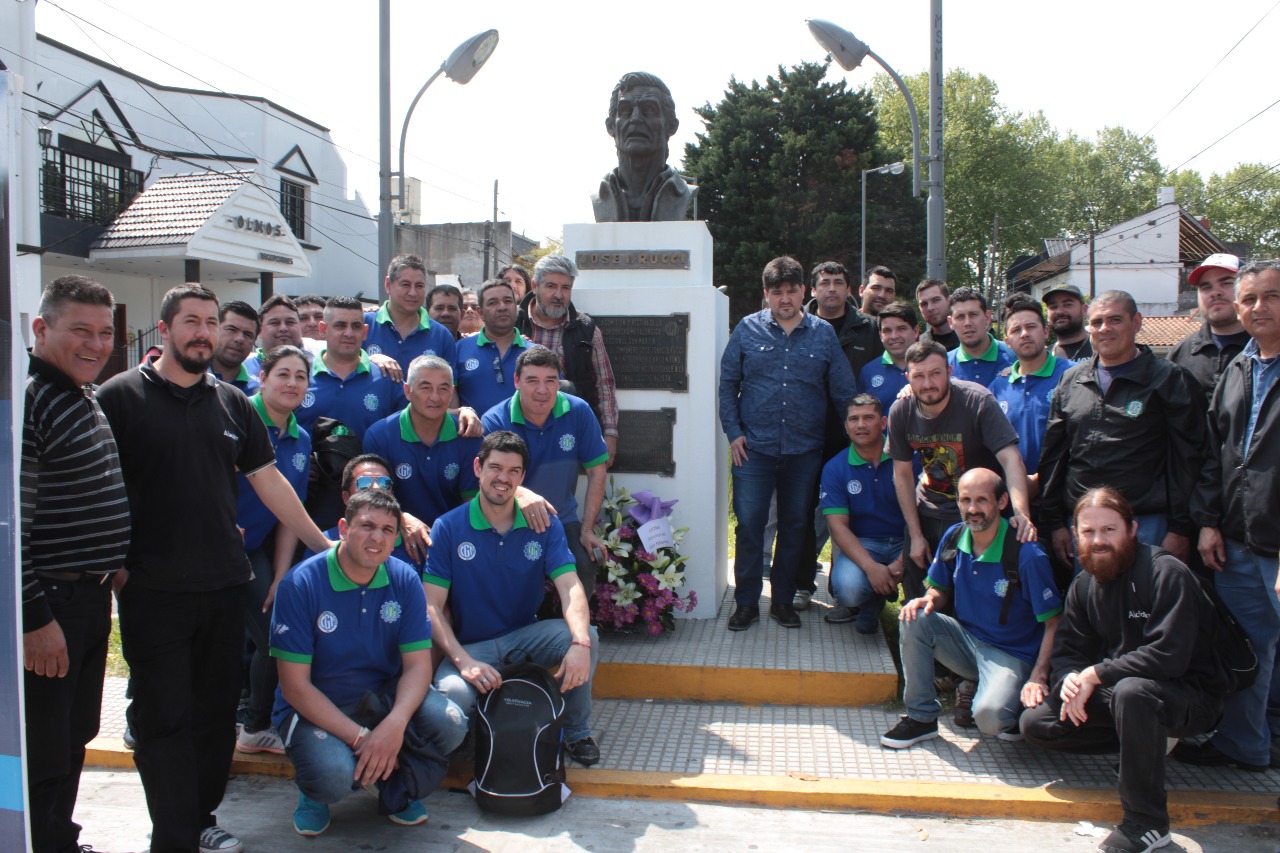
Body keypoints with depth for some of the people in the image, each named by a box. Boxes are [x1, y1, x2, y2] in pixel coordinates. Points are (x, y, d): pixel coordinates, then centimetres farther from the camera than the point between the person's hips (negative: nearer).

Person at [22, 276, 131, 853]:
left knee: (74, 739, 22)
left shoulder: (87, 395, 12)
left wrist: (113, 564, 21)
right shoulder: (26, 400, -19)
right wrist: (35, 618, -22)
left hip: (91, 597, 10)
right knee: (41, 756, 1)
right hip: (48, 606, -10)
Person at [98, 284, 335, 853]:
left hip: (224, 585, 5)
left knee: (216, 713, 12)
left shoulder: (231, 403, 11)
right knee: (164, 717, 1)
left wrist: (323, 543, 12)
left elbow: (269, 482, 14)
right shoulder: (120, 397, -2)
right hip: (153, 588, -4)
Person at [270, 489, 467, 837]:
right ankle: (314, 793, 7)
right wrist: (360, 737, -26)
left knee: (449, 724, -24)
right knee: (334, 775, -33)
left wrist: (394, 725, -29)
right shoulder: (301, 584, -17)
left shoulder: (405, 580, -6)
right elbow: (295, 686, -17)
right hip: (315, 706, -3)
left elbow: (417, 665, -8)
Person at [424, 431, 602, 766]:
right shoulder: (448, 527, -8)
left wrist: (580, 644, -35)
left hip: (526, 635, 2)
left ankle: (577, 732, 0)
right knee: (452, 694, -34)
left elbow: (570, 588, -14)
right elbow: (432, 606, -12)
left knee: (586, 636, -25)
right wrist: (464, 661, -27)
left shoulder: (543, 525, -2)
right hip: (471, 646, -2)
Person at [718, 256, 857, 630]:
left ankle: (784, 601, 23)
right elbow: (728, 383, 4)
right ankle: (746, 603, 12)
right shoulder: (748, 329, 2)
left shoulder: (824, 333, 4)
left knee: (794, 527, 10)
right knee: (749, 524, -1)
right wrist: (733, 432, -3)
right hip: (754, 448, -1)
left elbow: (844, 390, 7)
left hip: (804, 450, 1)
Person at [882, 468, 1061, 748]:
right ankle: (921, 717, -8)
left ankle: (1020, 705, 7)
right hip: (965, 638, 5)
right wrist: (929, 600, -14)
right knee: (914, 621, -22)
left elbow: (1054, 623, -15)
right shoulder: (953, 537, -4)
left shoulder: (1027, 555, -20)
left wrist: (1038, 678, -24)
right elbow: (942, 589, 11)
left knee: (989, 716, -32)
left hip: (1010, 654, -5)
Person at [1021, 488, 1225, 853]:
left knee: (1131, 690, -41)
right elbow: (1066, 651, 4)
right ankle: (1149, 738, 6)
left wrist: (1094, 675, -25)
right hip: (1112, 689, 7)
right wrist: (1070, 680, -20)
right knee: (1035, 724, -4)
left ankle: (1147, 822, -26)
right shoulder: (1083, 585, 4)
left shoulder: (1166, 573, -19)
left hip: (1191, 696, -7)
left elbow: (1169, 655, -29)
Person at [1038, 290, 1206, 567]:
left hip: (1145, 524, -3)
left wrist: (1181, 529, -8)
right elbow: (1052, 455, 12)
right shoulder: (1071, 380, 13)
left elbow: (1187, 459, -3)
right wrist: (1054, 522, 7)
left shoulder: (1168, 380, 2)